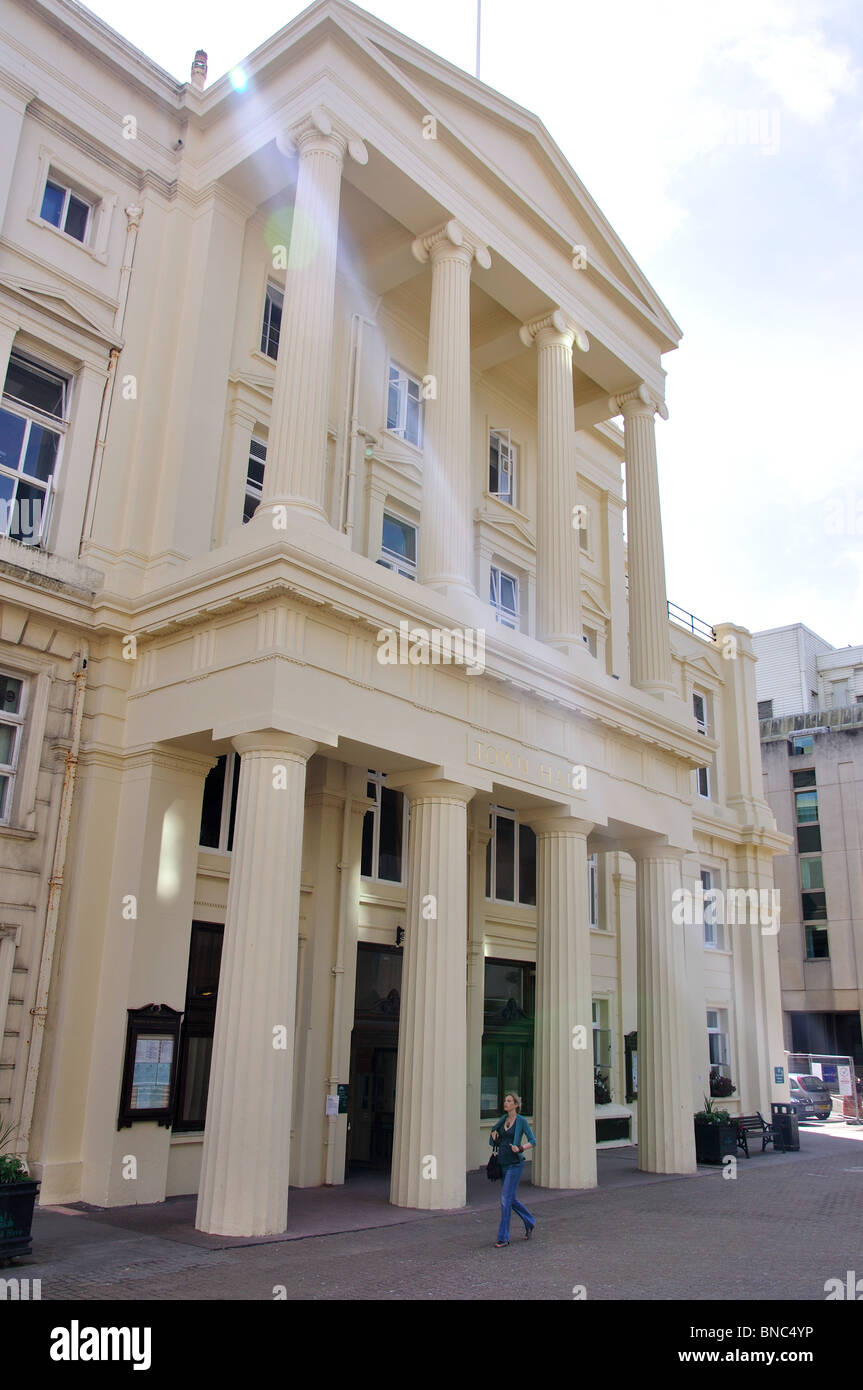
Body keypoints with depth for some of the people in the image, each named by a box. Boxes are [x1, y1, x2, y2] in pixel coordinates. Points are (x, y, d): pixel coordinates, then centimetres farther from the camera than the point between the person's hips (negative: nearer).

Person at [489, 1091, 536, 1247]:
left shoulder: (521, 1121, -7)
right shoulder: (503, 1119, 10)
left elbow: (533, 1141, -6)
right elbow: (495, 1140, 23)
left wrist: (520, 1148, -21)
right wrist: (494, 1132, 0)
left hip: (515, 1163, -7)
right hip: (503, 1163, 7)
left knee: (506, 1198, -9)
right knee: (511, 1199, 14)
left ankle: (503, 1238, -3)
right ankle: (529, 1222, 36)